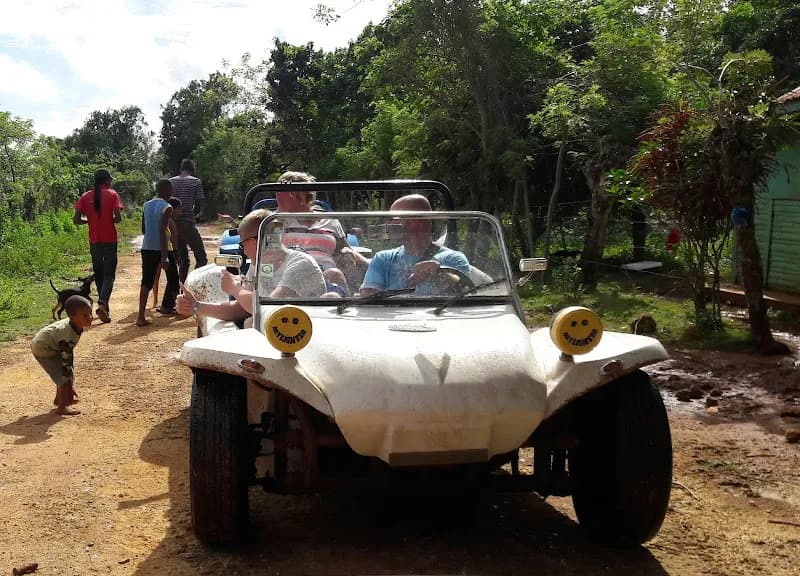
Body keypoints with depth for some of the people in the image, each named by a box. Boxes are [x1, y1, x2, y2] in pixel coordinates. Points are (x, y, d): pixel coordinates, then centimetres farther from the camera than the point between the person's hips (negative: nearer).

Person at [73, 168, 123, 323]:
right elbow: (118, 218, -13)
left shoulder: (85, 197, 4)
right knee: (109, 275, -2)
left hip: (94, 241, 3)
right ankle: (102, 304, -23)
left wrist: (90, 220, 14)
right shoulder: (112, 194, -4)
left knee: (98, 275, 16)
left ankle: (104, 307, 22)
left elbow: (76, 220, -2)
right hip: (110, 241, -3)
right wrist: (109, 220, 8)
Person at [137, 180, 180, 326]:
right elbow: (163, 231, -19)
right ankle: (167, 306, 27)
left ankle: (141, 316, -11)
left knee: (147, 281, 1)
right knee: (173, 278, 17)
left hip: (147, 247, 6)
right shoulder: (167, 208, -10)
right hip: (162, 248, -6)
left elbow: (143, 230, 16)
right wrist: (164, 256, -22)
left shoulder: (146, 205, 10)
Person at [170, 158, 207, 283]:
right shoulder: (196, 182, -1)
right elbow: (198, 206, -1)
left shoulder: (171, 182, 11)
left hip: (174, 225, 5)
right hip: (188, 224, -5)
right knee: (201, 258, -1)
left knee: (183, 261, 13)